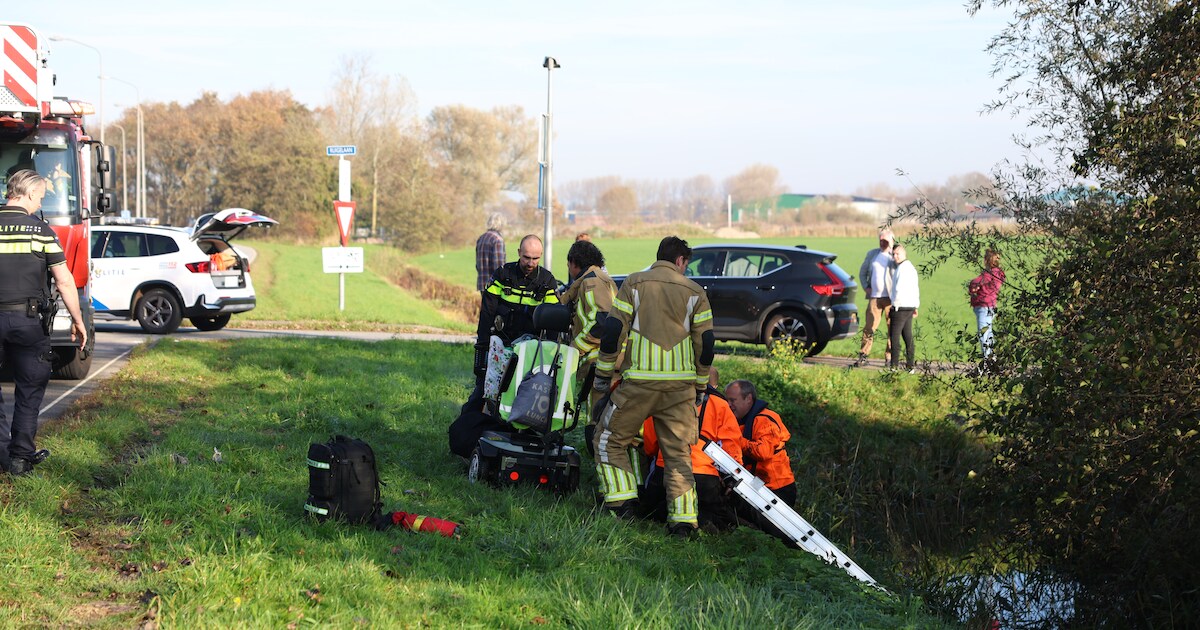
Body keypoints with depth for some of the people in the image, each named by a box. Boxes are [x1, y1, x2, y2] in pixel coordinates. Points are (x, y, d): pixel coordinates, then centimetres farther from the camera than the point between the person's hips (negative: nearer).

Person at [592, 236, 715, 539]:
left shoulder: (633, 284, 3)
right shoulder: (694, 292, 8)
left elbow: (613, 331, -1)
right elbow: (705, 343, 9)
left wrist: (603, 373, 9)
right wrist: (700, 386, 20)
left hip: (639, 381, -2)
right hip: (681, 384, 2)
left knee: (609, 440, 12)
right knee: (678, 451, 8)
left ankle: (622, 503, 2)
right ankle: (683, 519, 1)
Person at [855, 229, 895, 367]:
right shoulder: (872, 254, 14)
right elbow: (862, 272, 22)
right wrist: (866, 287, 8)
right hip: (874, 297, 3)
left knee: (893, 329, 0)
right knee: (869, 327, 0)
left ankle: (889, 357, 7)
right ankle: (863, 357, 4)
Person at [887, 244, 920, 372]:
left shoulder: (903, 268, -13)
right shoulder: (911, 268, 18)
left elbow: (899, 288, -20)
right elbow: (916, 289, 23)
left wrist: (895, 303, -8)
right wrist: (916, 306, 25)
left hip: (901, 307, -10)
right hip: (910, 306, 10)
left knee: (895, 336, -6)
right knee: (907, 336, 10)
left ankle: (894, 365, -8)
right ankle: (910, 365, 10)